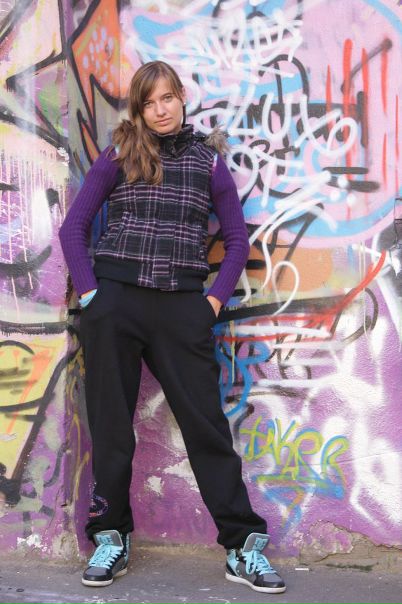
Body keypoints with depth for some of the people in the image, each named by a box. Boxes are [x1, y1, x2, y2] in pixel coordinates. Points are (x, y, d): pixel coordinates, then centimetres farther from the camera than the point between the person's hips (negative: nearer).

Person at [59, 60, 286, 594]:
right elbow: (74, 226, 7)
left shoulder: (209, 160, 8)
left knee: (207, 423, -1)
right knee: (110, 426, 5)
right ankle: (111, 538, 18)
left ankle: (243, 546, 3)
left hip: (181, 308, 0)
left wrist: (215, 299, 1)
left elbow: (238, 238, 12)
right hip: (115, 304, 0)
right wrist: (88, 292, -2)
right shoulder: (119, 156, 6)